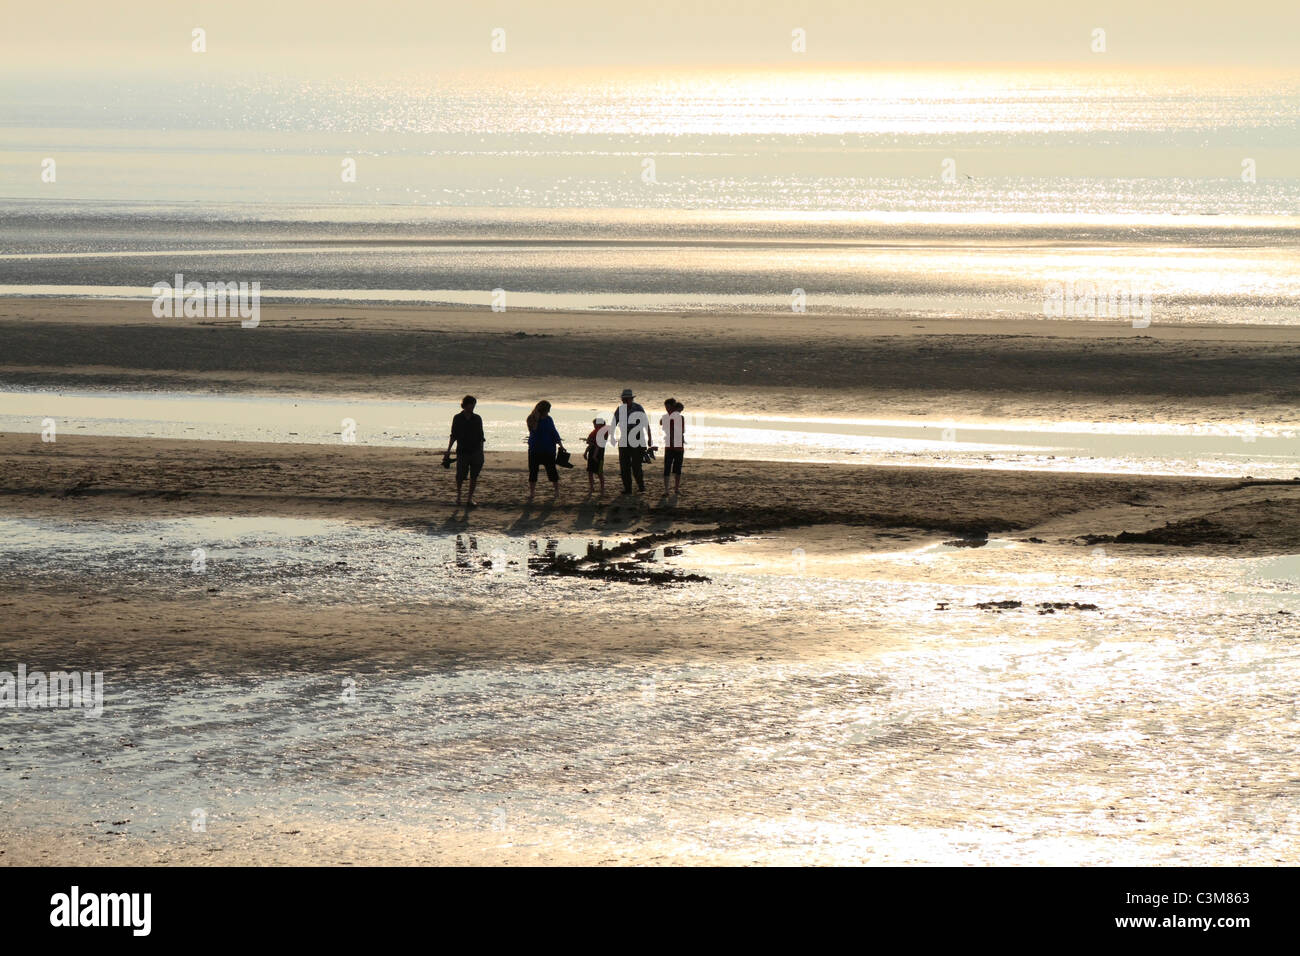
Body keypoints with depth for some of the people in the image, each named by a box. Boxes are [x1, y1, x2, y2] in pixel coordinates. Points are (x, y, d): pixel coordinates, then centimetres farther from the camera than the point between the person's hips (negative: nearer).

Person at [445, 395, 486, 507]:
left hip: (475, 451, 2)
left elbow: (481, 437, 10)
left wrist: (481, 451, 6)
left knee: (474, 476, 0)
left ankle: (470, 498, 10)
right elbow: (453, 436, 5)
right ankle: (458, 494, 24)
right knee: (460, 476, -3)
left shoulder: (477, 419, 7)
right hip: (462, 451, -2)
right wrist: (448, 450, -2)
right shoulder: (457, 419, 2)